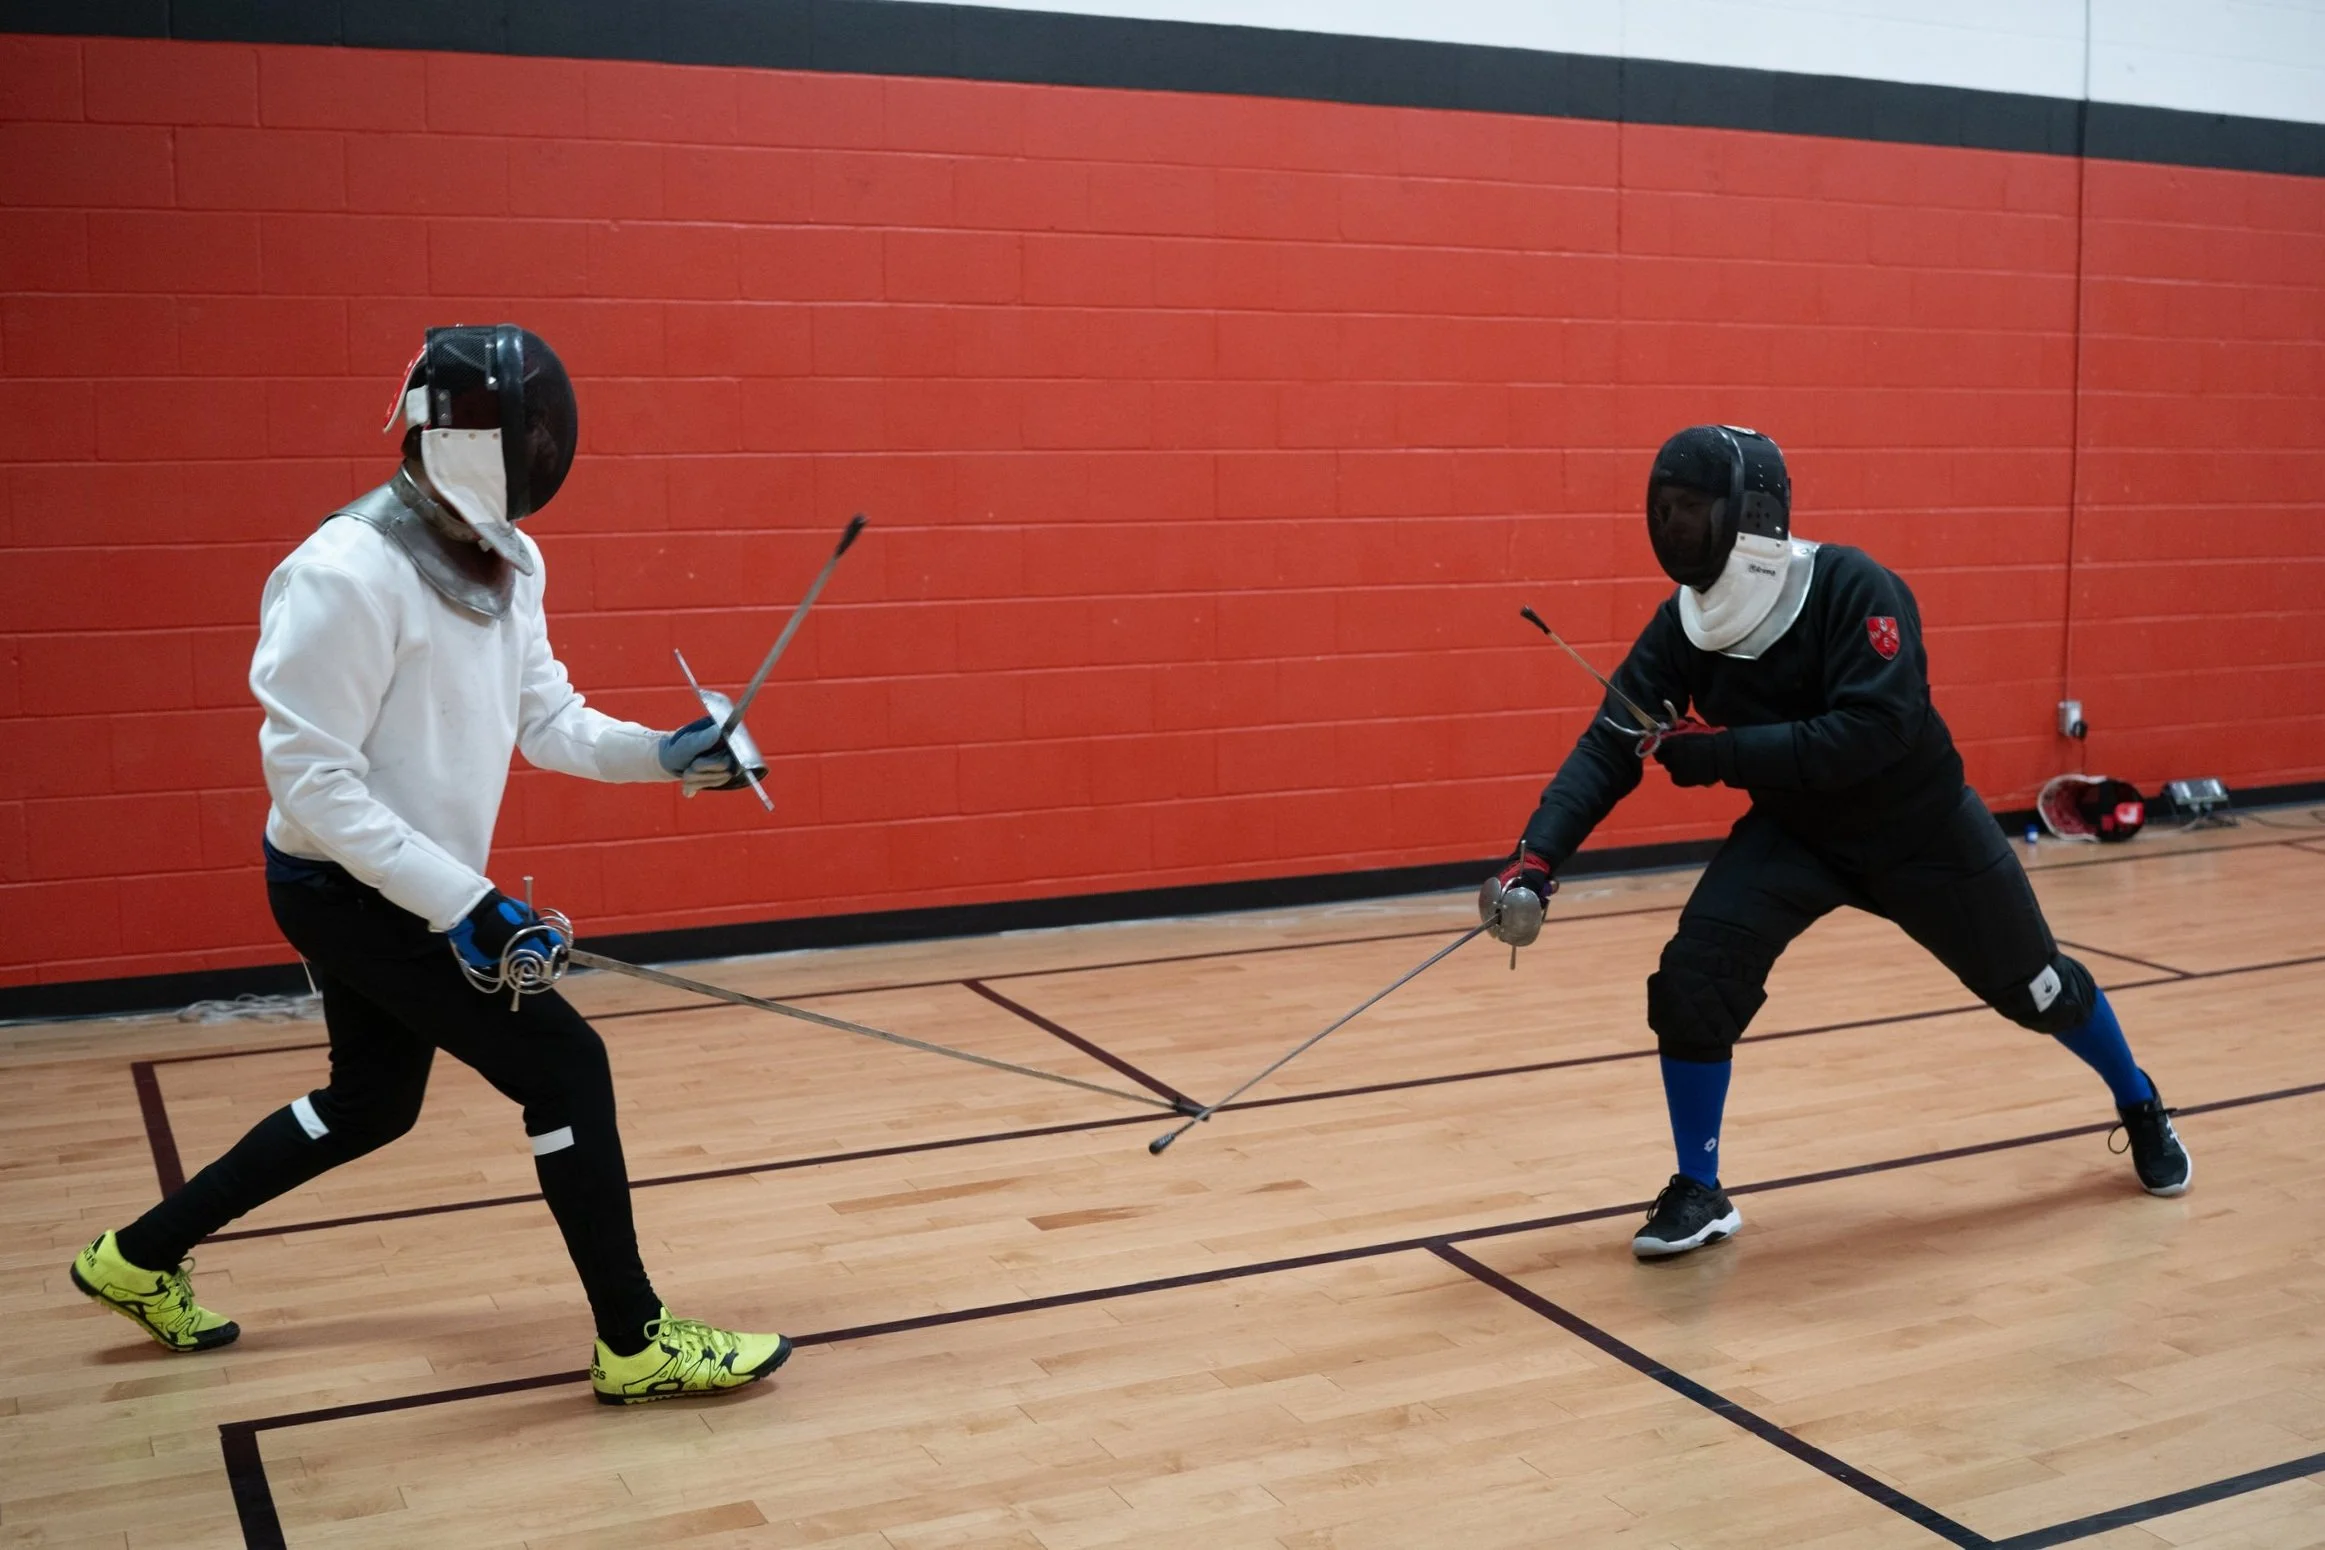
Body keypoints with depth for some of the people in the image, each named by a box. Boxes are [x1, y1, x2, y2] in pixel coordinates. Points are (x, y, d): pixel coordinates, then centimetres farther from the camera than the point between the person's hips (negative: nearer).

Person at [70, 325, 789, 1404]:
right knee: (564, 1070, -11)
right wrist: (460, 901, -29)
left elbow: (546, 717, 7)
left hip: (412, 887, 9)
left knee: (372, 1104, 23)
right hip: (349, 890, -9)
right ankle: (636, 1343, 2)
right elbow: (309, 780, -25)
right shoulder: (350, 573, -26)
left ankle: (141, 1258, 39)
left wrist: (666, 753, -10)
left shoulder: (507, 560, 0)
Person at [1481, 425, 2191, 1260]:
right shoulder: (1683, 625, -16)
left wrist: (1721, 753, -41)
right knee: (1693, 976, -18)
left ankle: (2141, 1109, 46)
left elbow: (1872, 732, -38)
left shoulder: (1855, 589, -30)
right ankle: (1698, 1192, -1)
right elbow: (1610, 744, -20)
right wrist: (1537, 856, -34)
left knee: (2034, 986, 14)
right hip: (1794, 830, 3)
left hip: (1919, 826, -3)